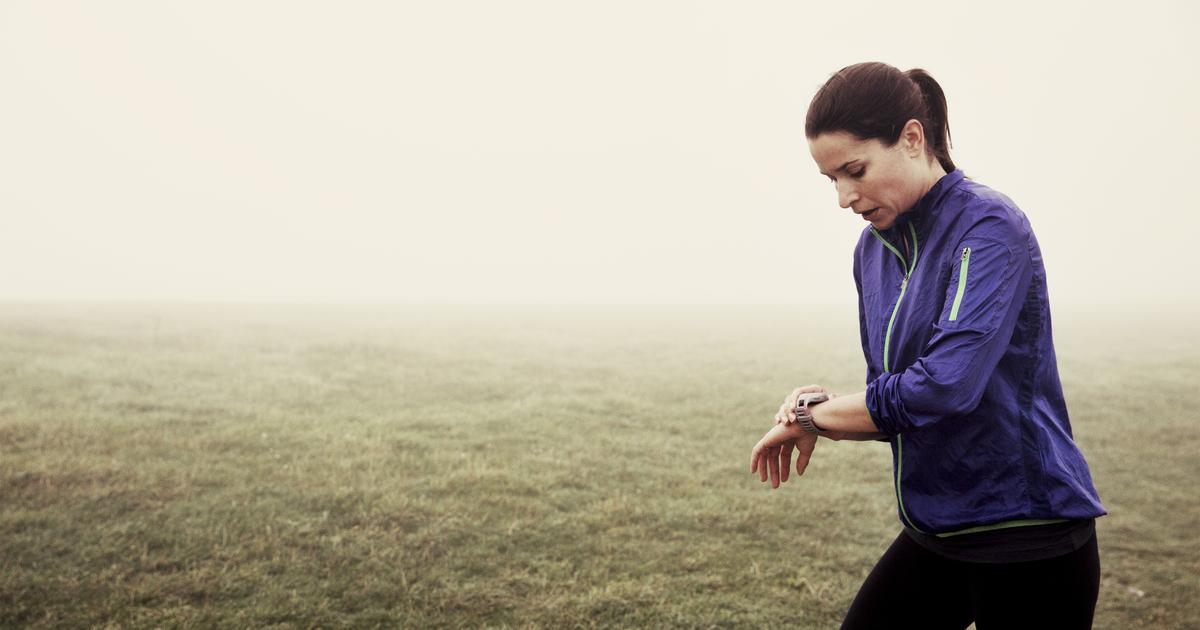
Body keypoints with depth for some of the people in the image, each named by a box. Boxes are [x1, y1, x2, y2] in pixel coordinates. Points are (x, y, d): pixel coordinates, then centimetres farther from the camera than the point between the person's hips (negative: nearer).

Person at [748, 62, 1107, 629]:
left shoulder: (989, 227, -17)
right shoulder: (873, 248, 6)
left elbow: (943, 386, -29)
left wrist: (814, 414, -16)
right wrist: (822, 407, -10)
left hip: (1029, 538, -7)